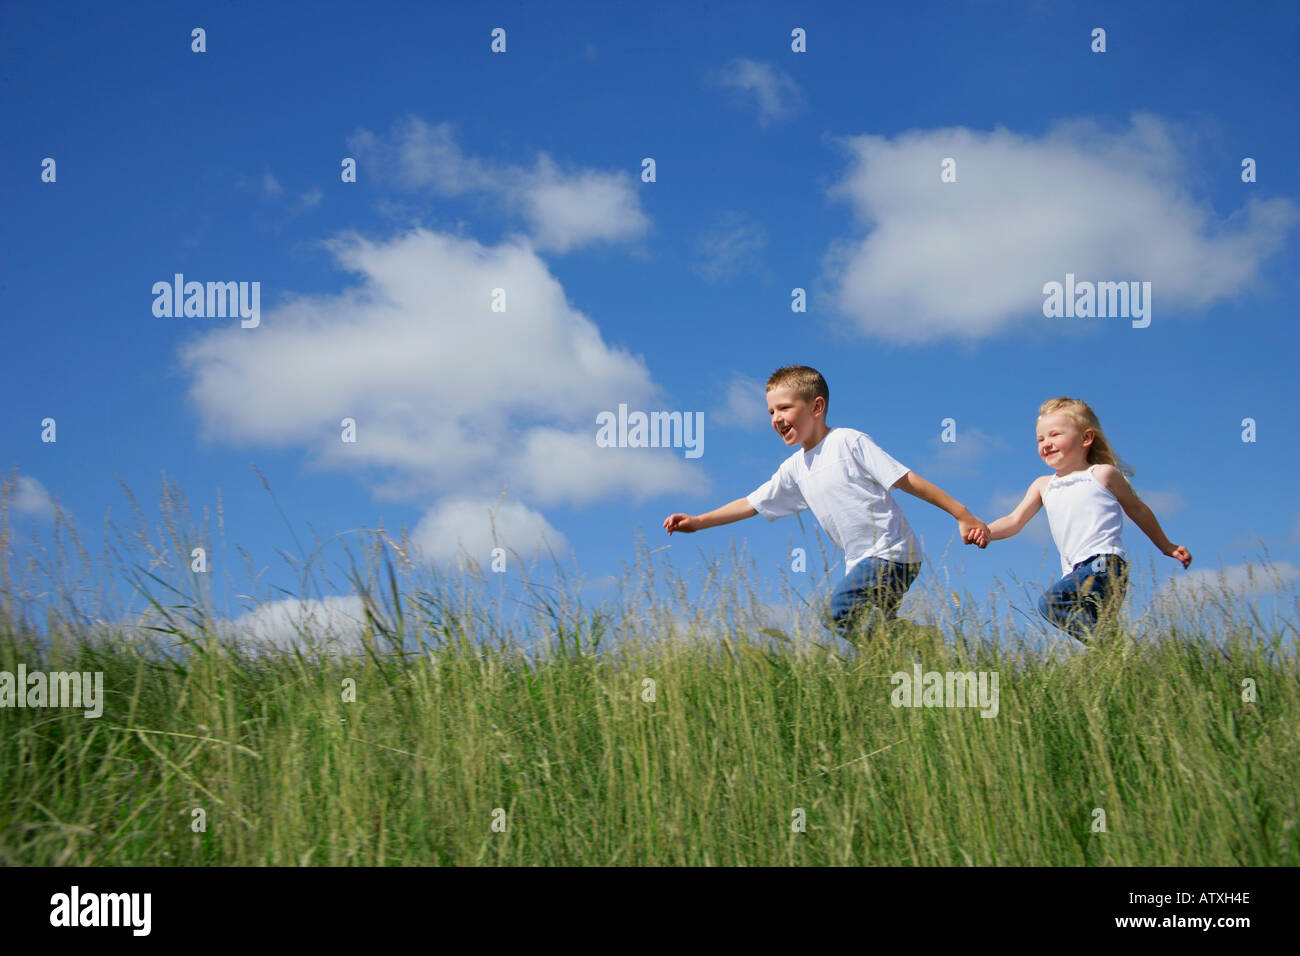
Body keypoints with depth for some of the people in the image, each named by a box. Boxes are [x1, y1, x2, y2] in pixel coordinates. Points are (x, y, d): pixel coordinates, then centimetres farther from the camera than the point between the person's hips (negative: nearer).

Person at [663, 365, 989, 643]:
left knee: (842, 610, -25)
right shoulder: (794, 469, 13)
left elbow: (907, 480, -11)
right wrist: (697, 522, 16)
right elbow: (752, 504, 21)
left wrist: (963, 516, -11)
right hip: (861, 562, 8)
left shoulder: (848, 442, -9)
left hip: (893, 553, -8)